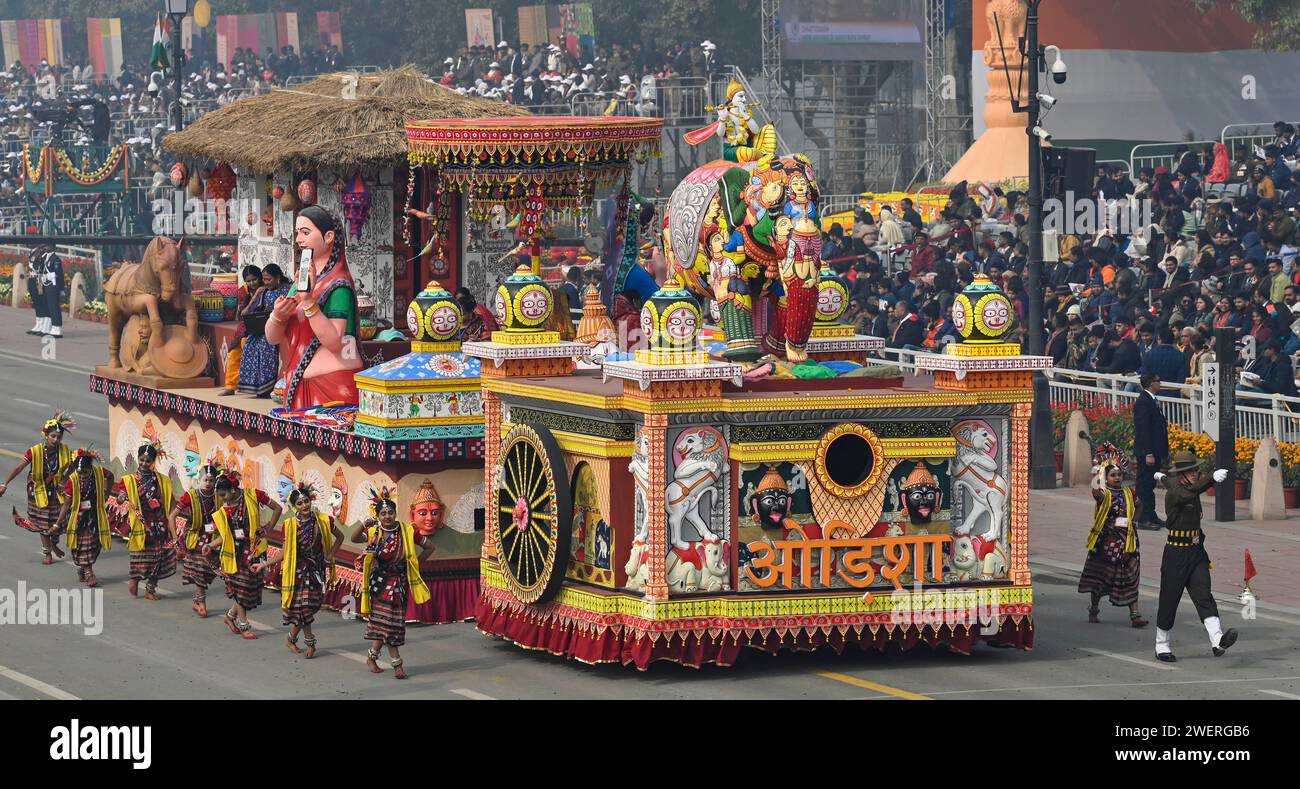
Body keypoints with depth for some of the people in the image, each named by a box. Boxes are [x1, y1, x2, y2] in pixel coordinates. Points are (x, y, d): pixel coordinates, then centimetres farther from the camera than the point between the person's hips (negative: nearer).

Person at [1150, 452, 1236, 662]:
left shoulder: (1187, 487, 8)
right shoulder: (1173, 494, -16)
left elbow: (1173, 482, 29)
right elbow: (1189, 492, -37)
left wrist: (1163, 478, 48)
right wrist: (1212, 478, -47)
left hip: (1197, 552, 6)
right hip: (1176, 553, -6)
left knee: (1203, 595, -10)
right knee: (1169, 600, 5)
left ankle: (1217, 640, -27)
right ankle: (1162, 646, 21)